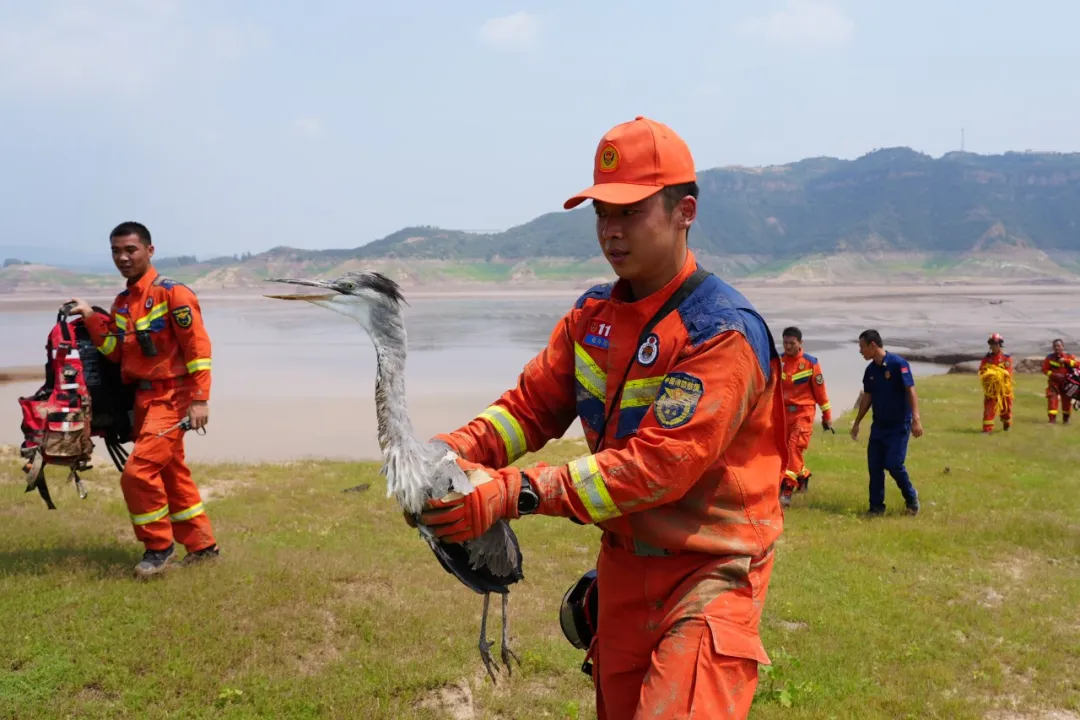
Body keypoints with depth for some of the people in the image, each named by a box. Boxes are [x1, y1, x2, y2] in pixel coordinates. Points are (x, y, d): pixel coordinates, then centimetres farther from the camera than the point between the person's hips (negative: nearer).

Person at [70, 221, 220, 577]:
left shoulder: (172, 294, -12)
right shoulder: (122, 302, 13)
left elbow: (198, 347, -16)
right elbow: (115, 351, 10)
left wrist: (200, 400, -20)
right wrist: (91, 317, 0)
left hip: (171, 398, -9)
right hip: (144, 398, 9)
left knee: (138, 471, -15)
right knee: (172, 473, 14)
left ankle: (159, 546, 3)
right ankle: (202, 545, 25)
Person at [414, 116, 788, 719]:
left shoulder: (724, 332, -22)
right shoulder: (593, 315, 4)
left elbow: (660, 464, -30)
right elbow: (532, 403, 0)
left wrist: (514, 492, -35)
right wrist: (452, 452, -19)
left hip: (710, 572, -7)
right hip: (624, 562, 7)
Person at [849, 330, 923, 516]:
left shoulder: (898, 363, -13)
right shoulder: (871, 370, 6)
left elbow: (910, 391, -16)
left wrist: (916, 419, -24)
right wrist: (857, 423, 18)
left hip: (899, 426, -6)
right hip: (878, 426, 6)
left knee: (894, 464, -11)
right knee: (874, 465, 2)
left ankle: (911, 499, 13)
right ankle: (876, 506, 12)